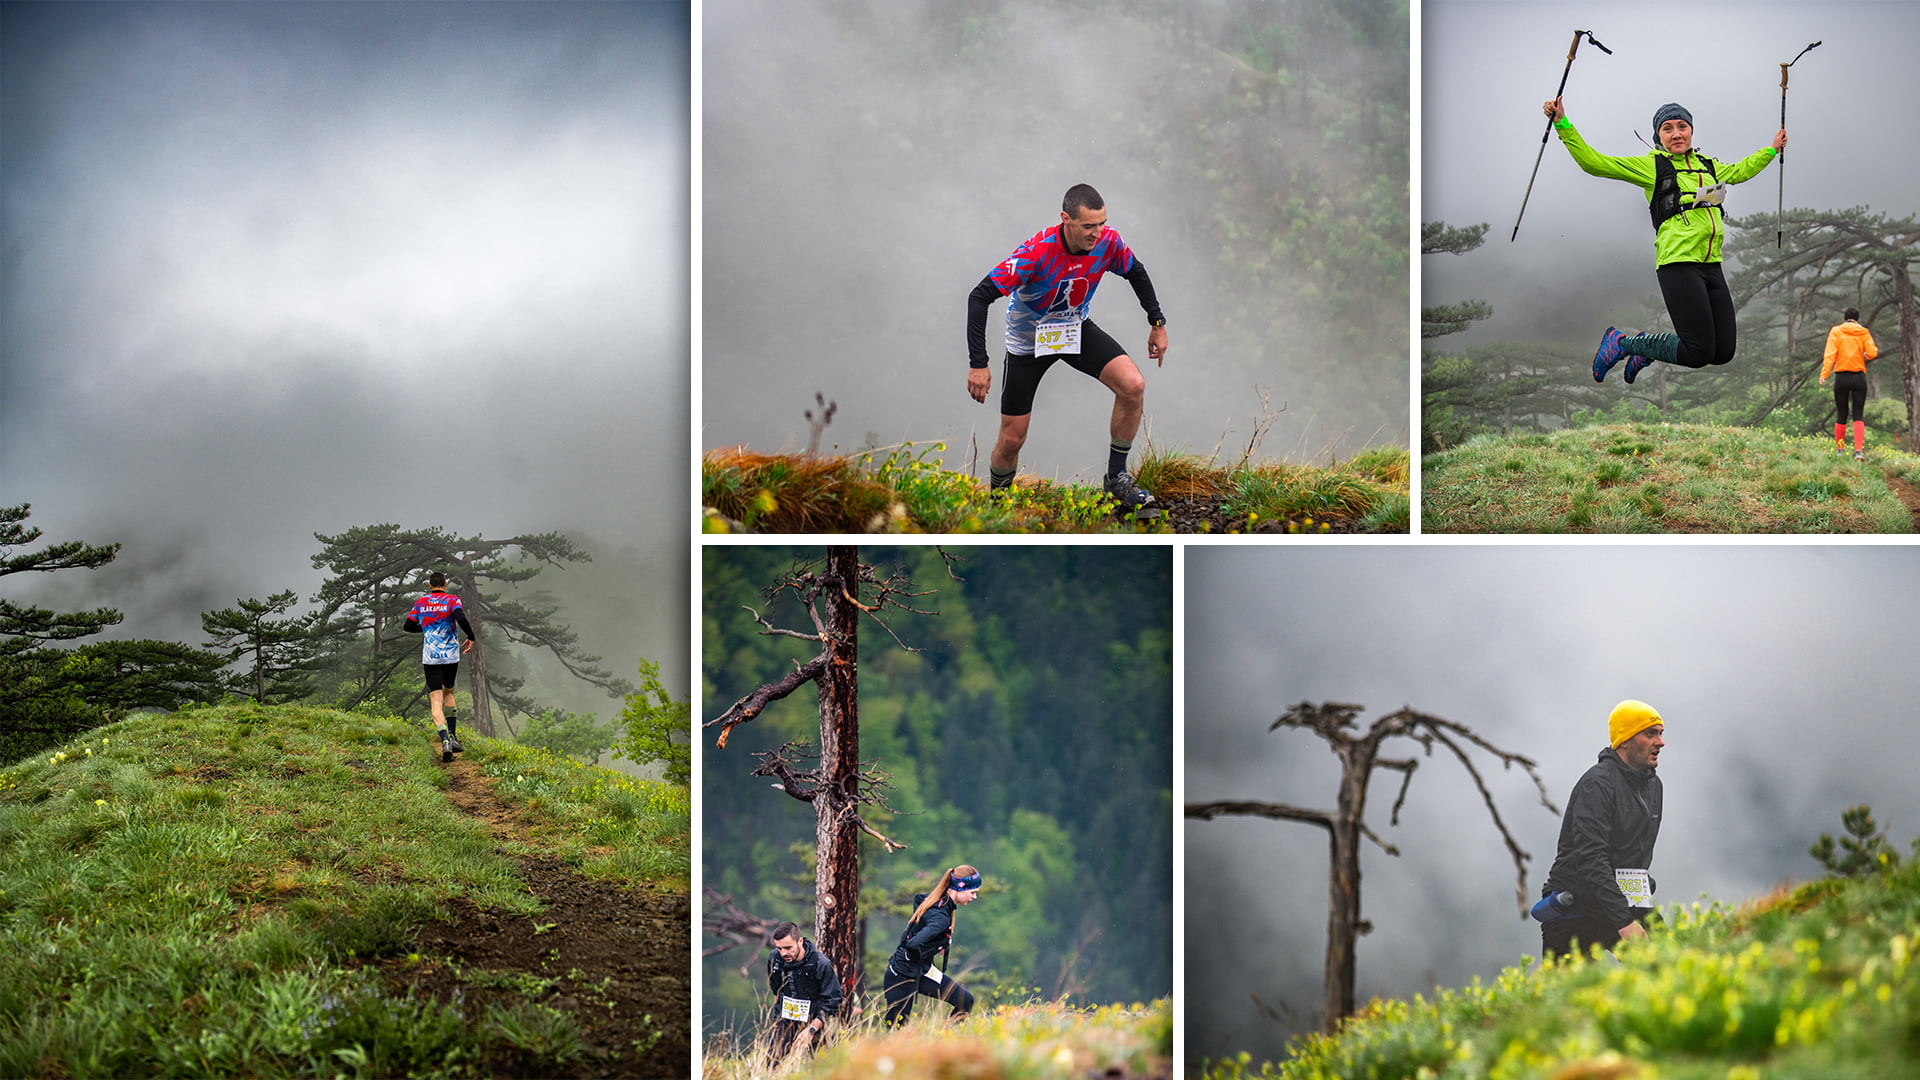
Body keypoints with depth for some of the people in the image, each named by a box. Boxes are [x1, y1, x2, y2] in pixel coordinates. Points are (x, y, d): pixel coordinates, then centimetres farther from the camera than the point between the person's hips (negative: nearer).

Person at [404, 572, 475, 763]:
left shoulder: (420, 602, 7)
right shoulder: (452, 600, -1)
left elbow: (408, 626, 12)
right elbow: (460, 618, -19)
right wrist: (471, 637, -5)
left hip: (430, 659, 0)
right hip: (451, 656, 0)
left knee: (436, 700, -5)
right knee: (448, 692, 23)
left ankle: (445, 740, -25)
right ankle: (452, 736, 16)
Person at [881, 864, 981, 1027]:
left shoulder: (935, 899, -2)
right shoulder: (941, 917, -29)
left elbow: (918, 899, 23)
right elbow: (914, 944, -41)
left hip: (921, 970, 9)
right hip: (903, 975, -9)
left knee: (965, 1001, 2)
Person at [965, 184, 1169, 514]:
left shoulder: (1108, 243, -21)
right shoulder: (1036, 252, -34)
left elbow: (1136, 273, 4)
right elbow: (979, 297, -32)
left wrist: (1157, 323, 5)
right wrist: (978, 364, -35)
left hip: (1077, 329, 4)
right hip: (1028, 339, -3)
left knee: (1133, 386, -19)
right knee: (1012, 440, -1)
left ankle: (1116, 478, -3)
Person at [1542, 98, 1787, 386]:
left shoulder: (1707, 165, 20)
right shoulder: (1651, 166, 3)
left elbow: (1739, 171, 43)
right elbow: (1593, 162, -3)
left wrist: (1772, 149, 49)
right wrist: (1561, 124, -11)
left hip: (1712, 265, 7)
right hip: (1678, 265, -7)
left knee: (1724, 352, 2)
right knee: (1699, 353, -14)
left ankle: (1647, 350, 23)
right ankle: (1623, 343, 7)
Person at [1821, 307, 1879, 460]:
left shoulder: (1836, 331, 1)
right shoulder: (1864, 332, 3)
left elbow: (1830, 354, -9)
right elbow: (1871, 353, -5)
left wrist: (1824, 374, -15)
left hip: (1842, 377, 0)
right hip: (1859, 377, 0)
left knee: (1841, 415, 11)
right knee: (1858, 416, 0)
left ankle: (1840, 449, 13)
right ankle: (1859, 450, -15)